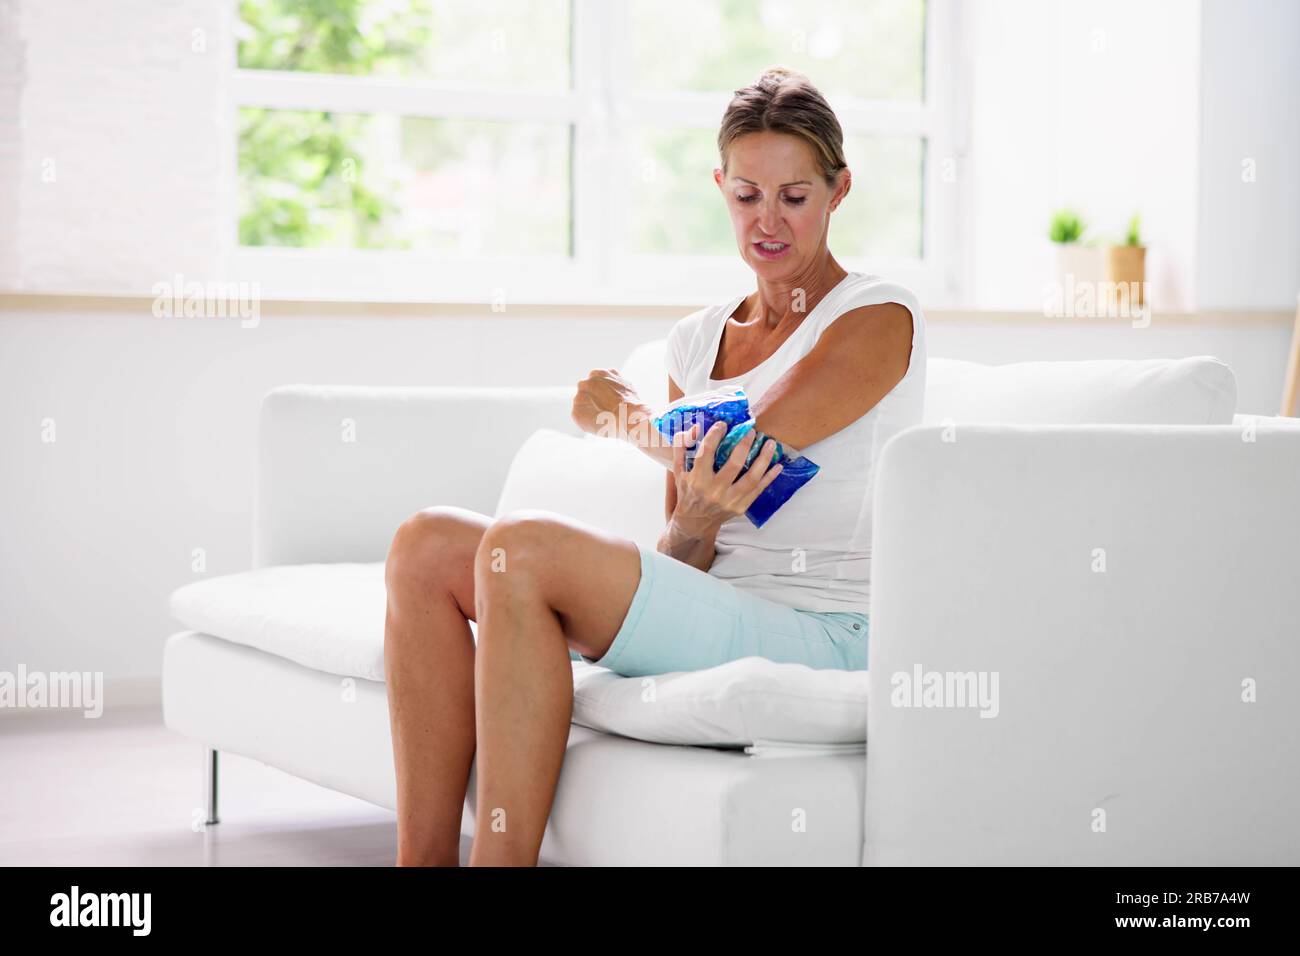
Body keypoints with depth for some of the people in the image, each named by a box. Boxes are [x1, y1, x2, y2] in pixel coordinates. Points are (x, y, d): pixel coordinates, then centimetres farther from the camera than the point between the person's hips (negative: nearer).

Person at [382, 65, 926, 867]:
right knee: (428, 545, -10)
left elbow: (739, 449, -13)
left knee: (523, 547, -27)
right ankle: (427, 858, -12)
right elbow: (679, 560, 12)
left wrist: (629, 415, 8)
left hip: (823, 637, -7)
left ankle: (500, 857, -23)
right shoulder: (697, 340, 17)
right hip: (711, 618, 7)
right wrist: (696, 518, -14)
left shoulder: (880, 319, -2)